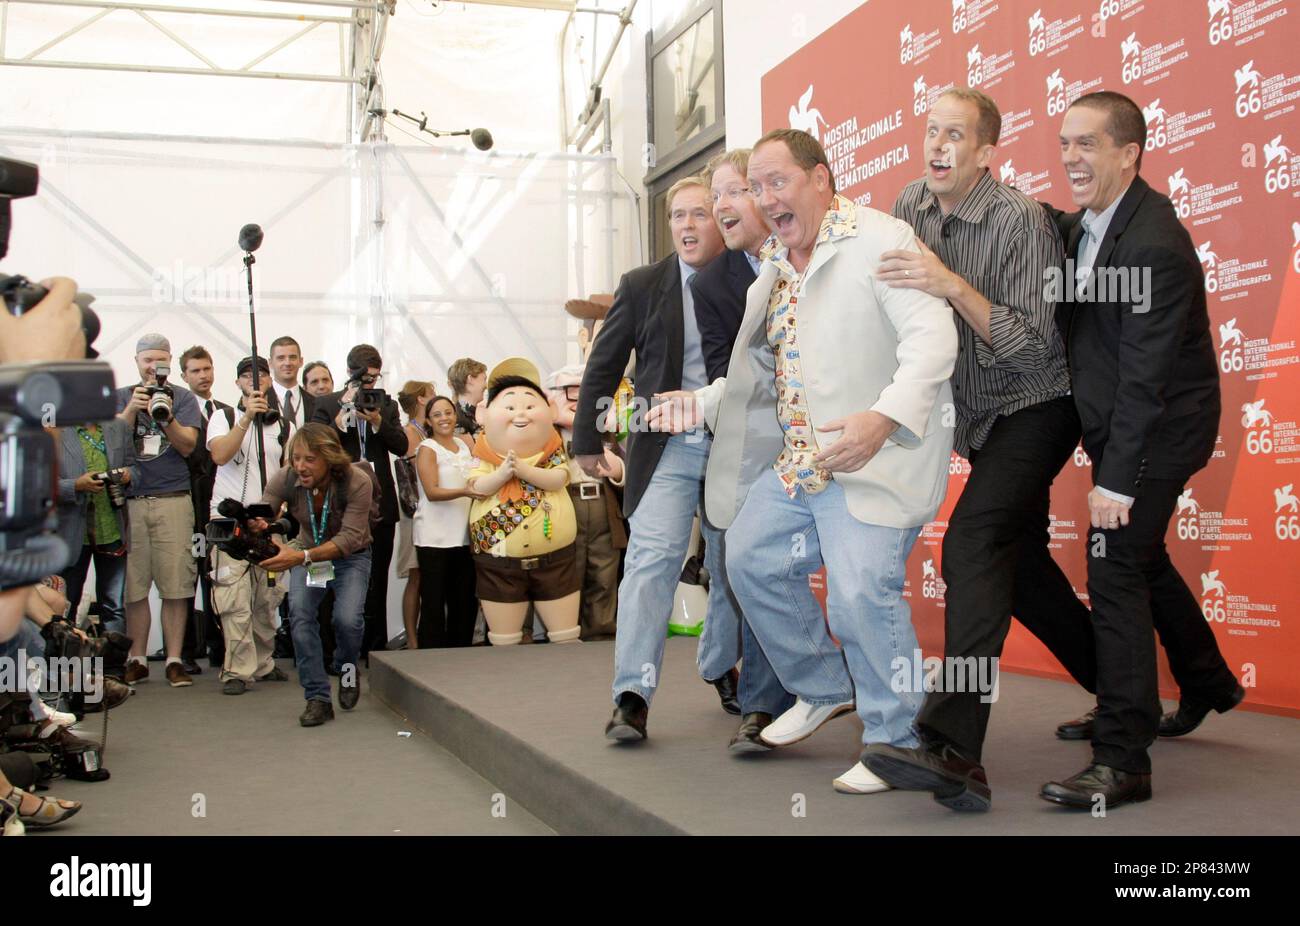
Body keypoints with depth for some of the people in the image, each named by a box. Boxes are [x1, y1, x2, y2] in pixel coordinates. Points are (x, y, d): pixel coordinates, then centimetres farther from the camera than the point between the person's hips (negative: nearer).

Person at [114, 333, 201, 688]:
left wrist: (166, 418, -17)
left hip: (173, 500, -1)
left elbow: (188, 446, -1)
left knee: (175, 585, -4)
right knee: (133, 586, 0)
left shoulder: (182, 398, 10)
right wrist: (132, 409, -14)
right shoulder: (120, 398, 14)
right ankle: (137, 660, 10)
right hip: (129, 501, 1)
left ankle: (174, 660, 3)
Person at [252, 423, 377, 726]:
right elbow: (261, 520, -23)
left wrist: (302, 557, -49)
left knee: (347, 618, -23)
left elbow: (350, 538, -35)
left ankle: (347, 668, 13)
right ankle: (318, 698, -10)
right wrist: (258, 527, -50)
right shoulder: (284, 479, -21)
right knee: (299, 613, -20)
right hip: (306, 554, 3)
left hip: (350, 556, -3)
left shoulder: (357, 482, -31)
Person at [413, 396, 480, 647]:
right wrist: (464, 492, -28)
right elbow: (432, 492, -14)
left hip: (464, 536, 5)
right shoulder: (427, 449, -3)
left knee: (465, 602, 7)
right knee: (434, 603, -2)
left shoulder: (465, 444, 11)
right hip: (434, 538, -5)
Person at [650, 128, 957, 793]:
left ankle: (896, 742, 2)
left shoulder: (880, 241, -11)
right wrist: (702, 402, 13)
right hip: (796, 459, 9)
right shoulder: (774, 270, 16)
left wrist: (882, 419, -36)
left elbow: (933, 336, -23)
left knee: (861, 589, -19)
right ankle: (824, 689, 30)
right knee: (750, 561, 11)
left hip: (878, 459, -9)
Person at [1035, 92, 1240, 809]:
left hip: (1159, 429, -9)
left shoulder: (1154, 245, -23)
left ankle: (1121, 762, -7)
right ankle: (1207, 683, 46)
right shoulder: (1080, 225, 4)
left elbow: (1146, 376, -26)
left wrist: (1117, 480, -26)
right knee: (1140, 557, 22)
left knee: (1115, 571, -13)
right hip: (1120, 426, 9)